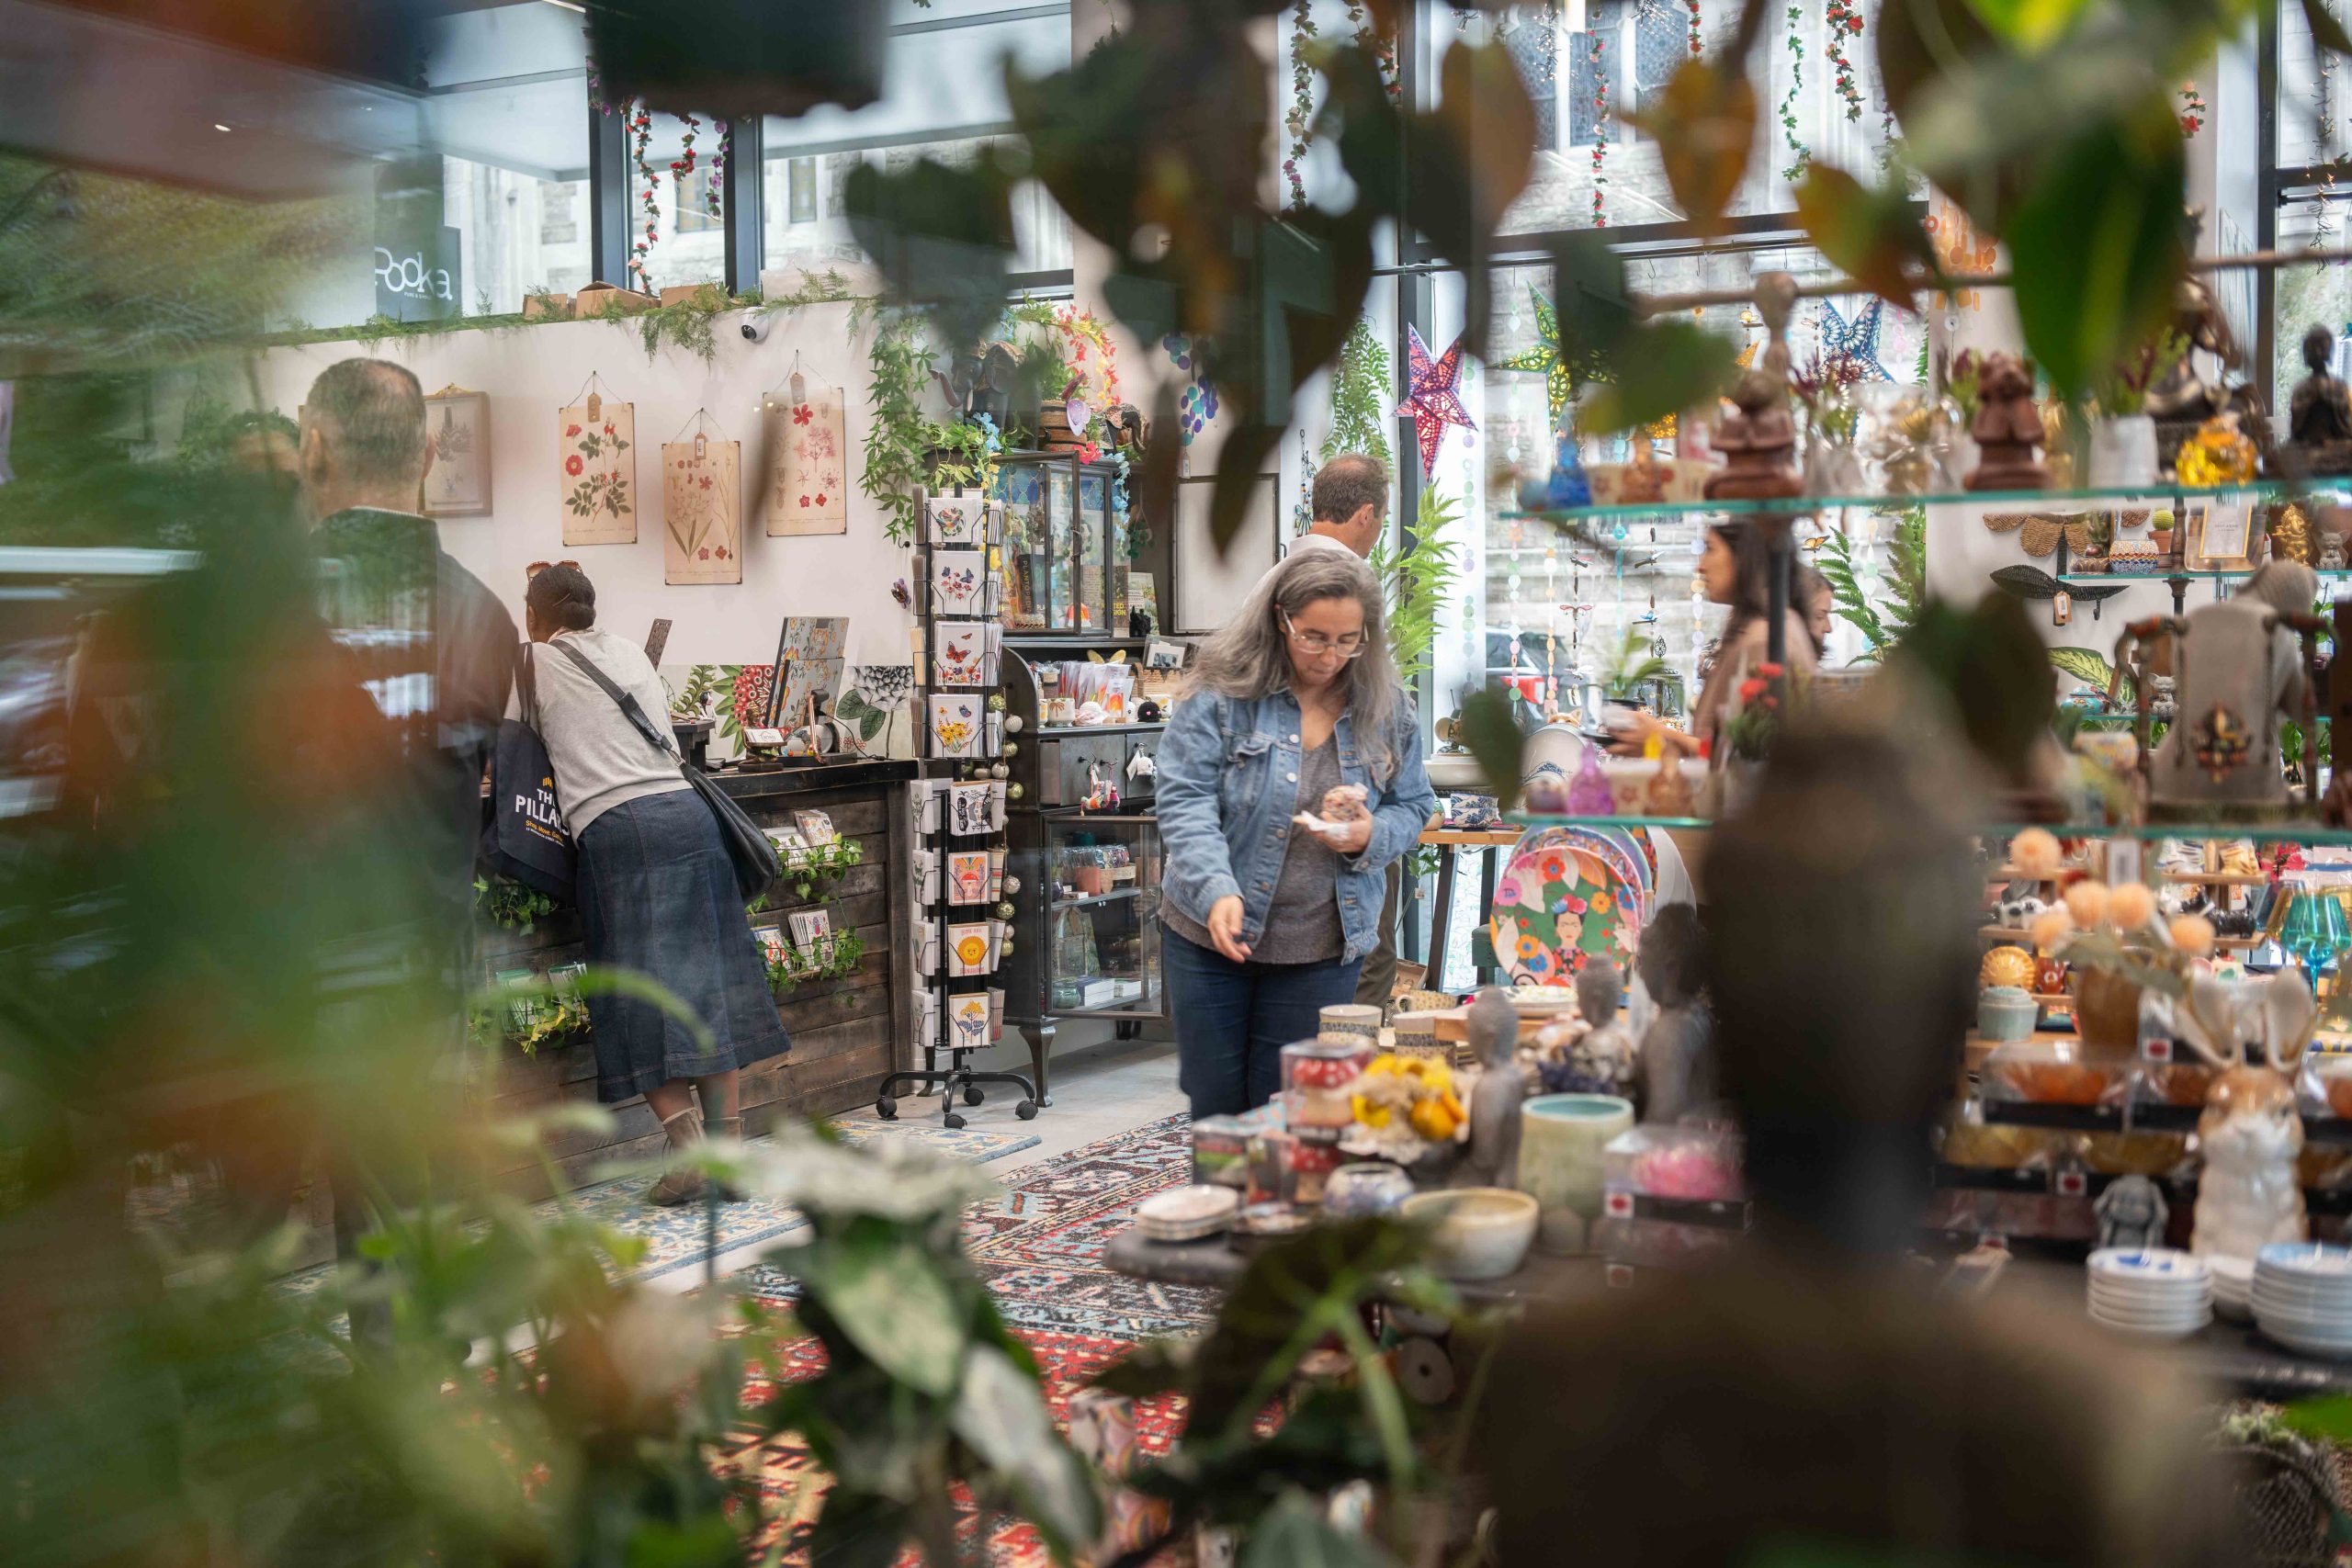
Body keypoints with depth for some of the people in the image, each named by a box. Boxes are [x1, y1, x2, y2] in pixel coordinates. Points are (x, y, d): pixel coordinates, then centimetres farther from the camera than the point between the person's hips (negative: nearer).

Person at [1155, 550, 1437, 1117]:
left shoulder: (1387, 708, 0)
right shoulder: (1223, 692, -10)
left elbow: (1411, 807, 10)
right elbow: (1186, 802, -14)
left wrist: (1371, 835, -13)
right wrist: (1216, 891, -28)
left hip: (1322, 949, 1)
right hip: (1212, 937, -1)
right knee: (1214, 1106, 9)